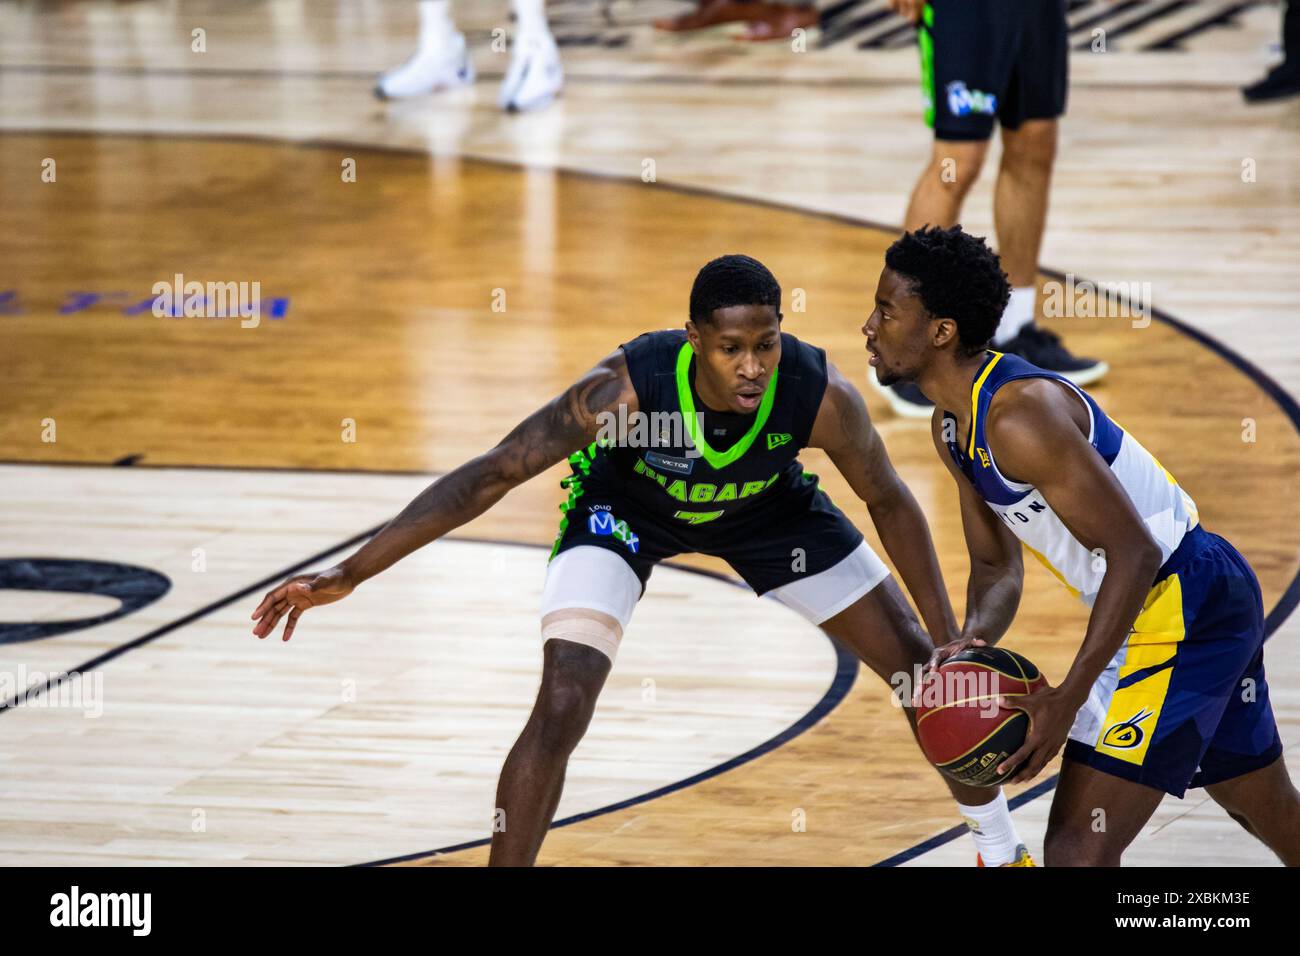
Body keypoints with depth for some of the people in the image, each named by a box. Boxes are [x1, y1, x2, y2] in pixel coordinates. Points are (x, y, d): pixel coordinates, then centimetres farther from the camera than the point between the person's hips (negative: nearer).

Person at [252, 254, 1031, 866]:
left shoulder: (822, 395, -35)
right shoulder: (627, 387, -41)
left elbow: (889, 501, -15)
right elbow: (492, 476, -37)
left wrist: (951, 642, -15)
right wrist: (348, 576, -42)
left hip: (766, 507, 3)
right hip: (625, 506, -2)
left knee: (920, 665, 6)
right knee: (562, 706, -22)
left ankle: (1003, 850, 31)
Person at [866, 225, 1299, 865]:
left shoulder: (1020, 413, -25)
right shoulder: (952, 426, 6)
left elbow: (1134, 551, -27)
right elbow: (996, 566, 13)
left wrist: (1066, 702, -28)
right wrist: (971, 643, -10)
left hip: (1182, 608, -11)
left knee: (1078, 850, -13)